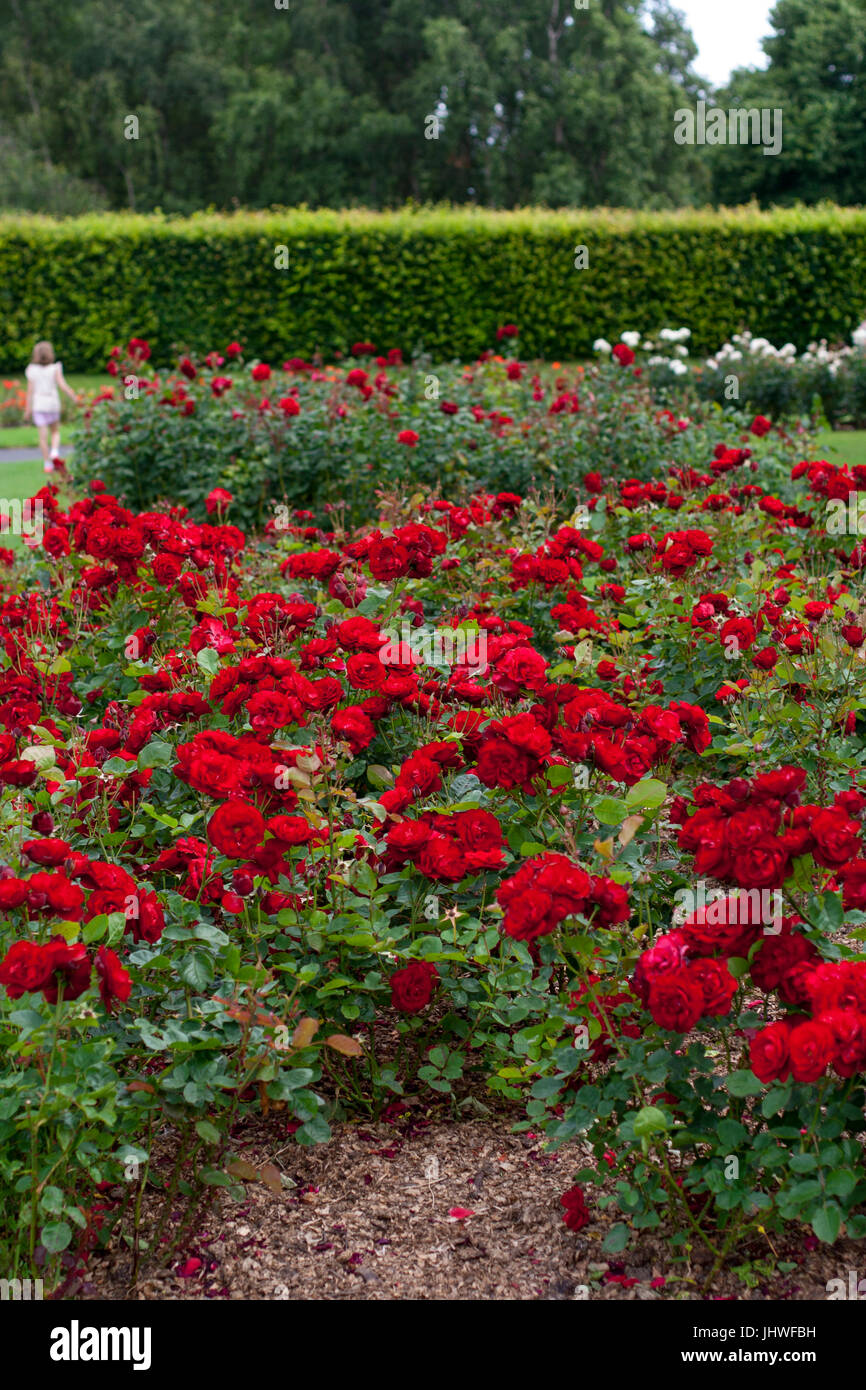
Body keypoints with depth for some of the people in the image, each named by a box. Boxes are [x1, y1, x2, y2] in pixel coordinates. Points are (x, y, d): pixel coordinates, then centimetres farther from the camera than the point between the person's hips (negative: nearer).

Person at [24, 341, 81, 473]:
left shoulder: (32, 371, -1)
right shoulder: (55, 369, -4)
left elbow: (30, 391, 0)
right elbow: (63, 385, -11)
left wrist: (28, 409, 5)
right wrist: (74, 398, -3)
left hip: (38, 405, 0)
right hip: (52, 404, 0)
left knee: (43, 435, 4)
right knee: (55, 431, 19)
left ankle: (47, 464, 6)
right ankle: (55, 452, -5)